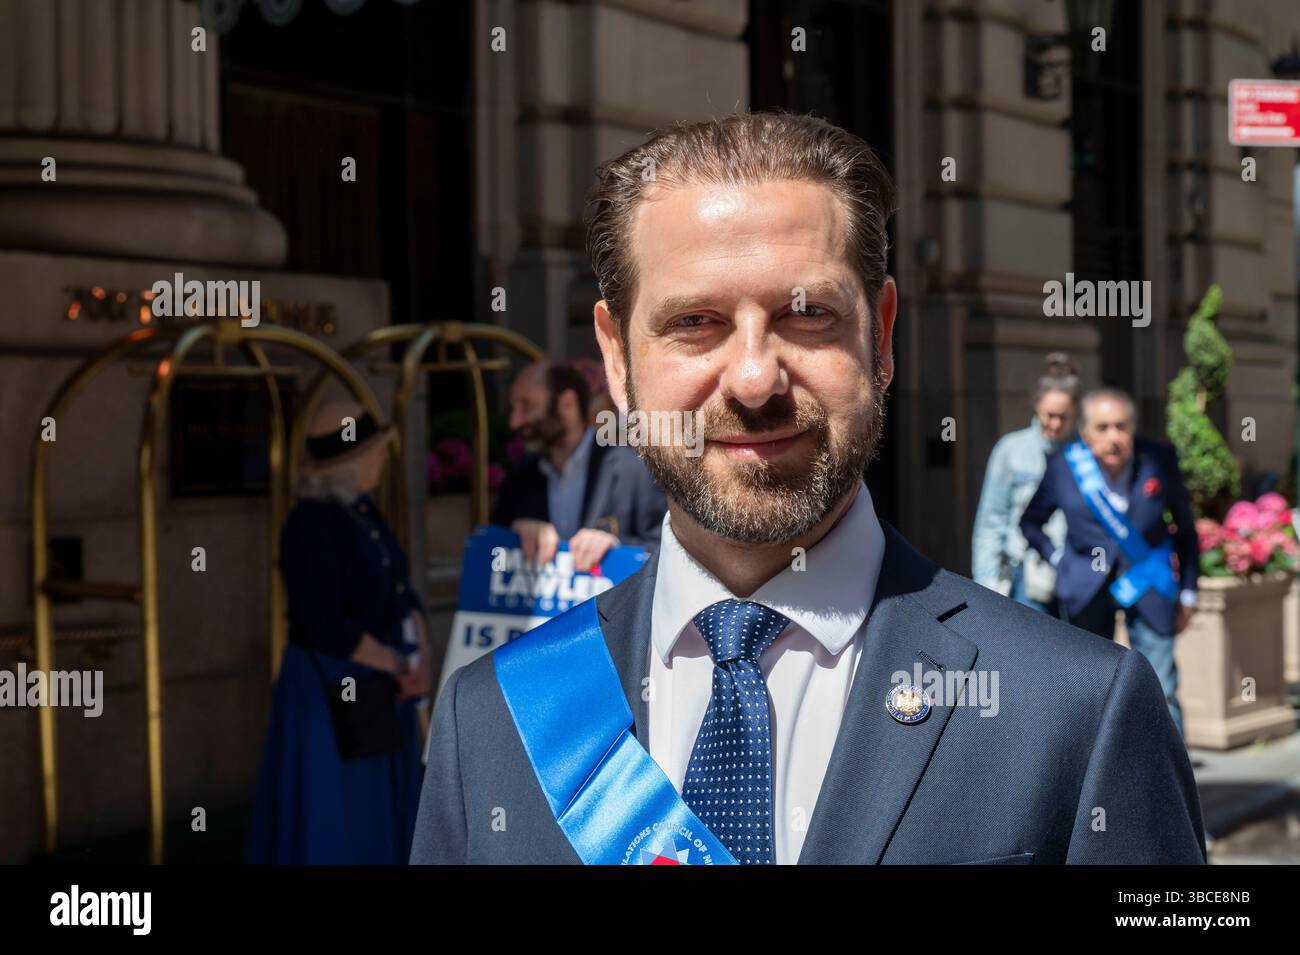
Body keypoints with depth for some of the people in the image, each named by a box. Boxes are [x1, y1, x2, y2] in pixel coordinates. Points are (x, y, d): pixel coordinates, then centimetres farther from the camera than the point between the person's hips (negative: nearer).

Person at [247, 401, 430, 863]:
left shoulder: (365, 513, 8)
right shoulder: (311, 525, -18)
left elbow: (402, 594, 10)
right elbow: (328, 627, -22)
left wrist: (419, 656, -7)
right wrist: (400, 666, -13)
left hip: (379, 691, 8)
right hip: (330, 694, -8)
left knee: (378, 818, 16)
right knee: (332, 822, 2)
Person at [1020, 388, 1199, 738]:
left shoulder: (1159, 459, -8)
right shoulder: (1064, 465, -8)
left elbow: (1186, 528, 4)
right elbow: (1030, 522, 9)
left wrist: (1187, 593, 5)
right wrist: (1059, 559, -3)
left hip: (1149, 586, -1)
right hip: (1088, 587, 1)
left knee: (1161, 694, -6)